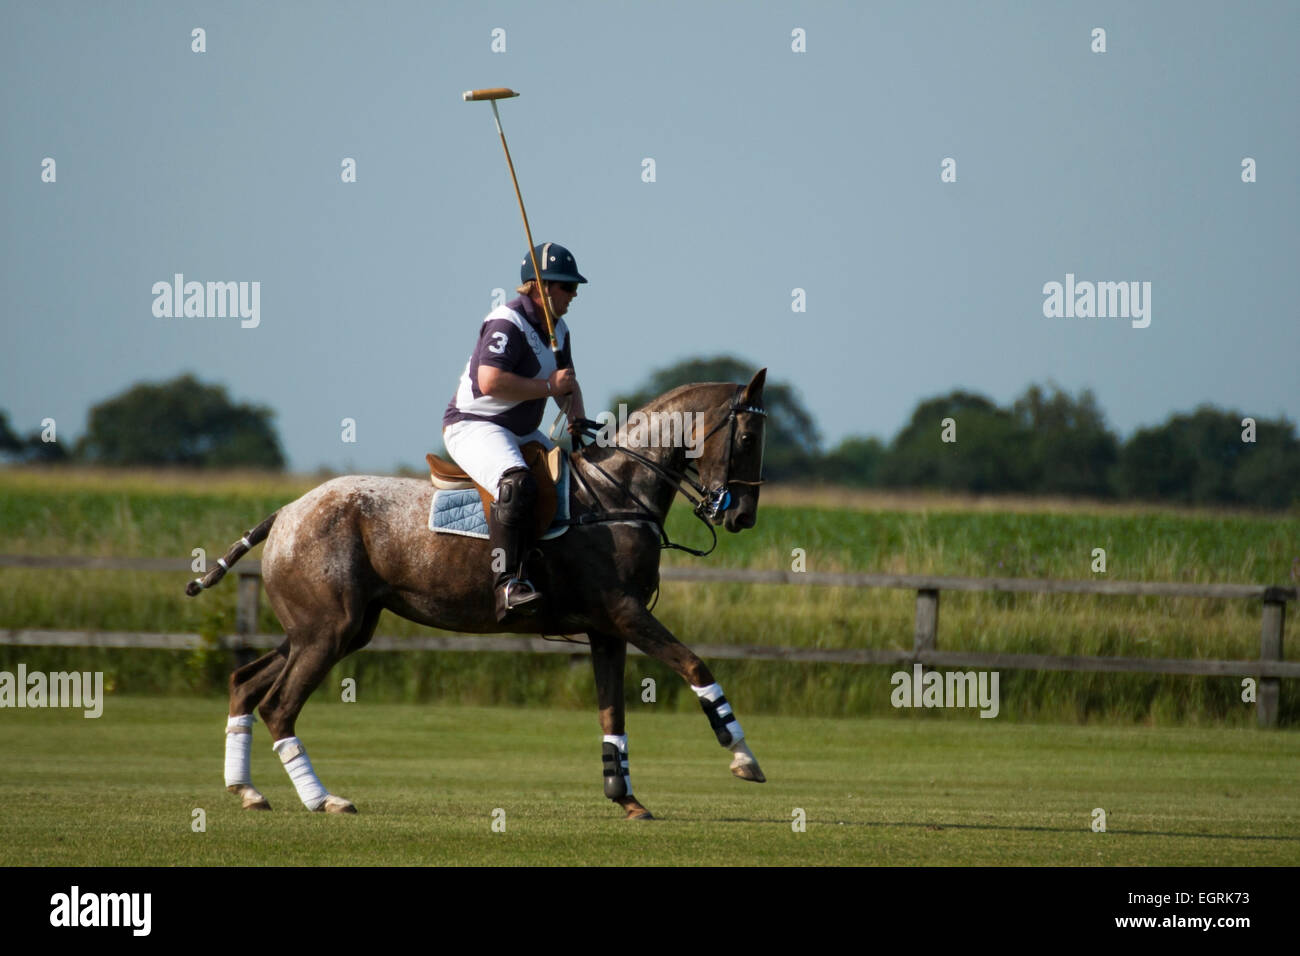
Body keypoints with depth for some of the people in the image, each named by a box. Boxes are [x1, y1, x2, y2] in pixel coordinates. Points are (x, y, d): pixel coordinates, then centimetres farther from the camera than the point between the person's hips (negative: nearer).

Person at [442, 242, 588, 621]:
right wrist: (549, 386, -20)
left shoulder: (557, 329, 14)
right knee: (516, 484, -36)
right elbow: (491, 381, -28)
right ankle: (509, 583, -43)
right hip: (473, 426, -10)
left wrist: (577, 418, 0)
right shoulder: (507, 323, -17)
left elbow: (567, 382, 22)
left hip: (523, 433, 10)